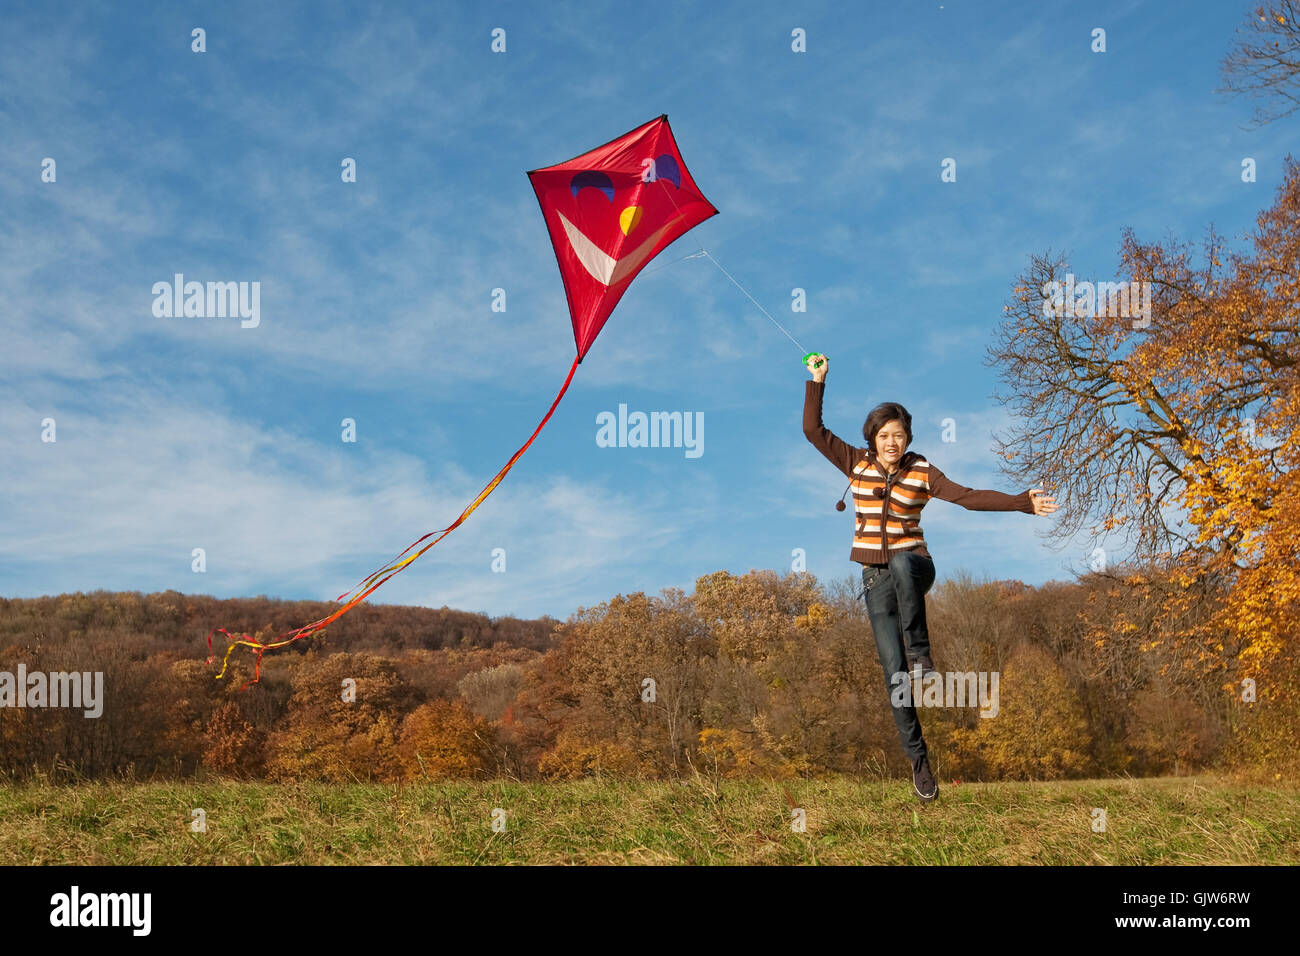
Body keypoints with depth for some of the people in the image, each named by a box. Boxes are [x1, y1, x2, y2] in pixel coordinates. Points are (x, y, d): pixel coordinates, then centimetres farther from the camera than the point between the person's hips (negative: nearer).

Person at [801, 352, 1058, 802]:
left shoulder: (921, 472, 0)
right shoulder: (857, 463, 3)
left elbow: (969, 497, -5)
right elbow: (813, 430, 0)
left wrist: (1023, 503, -12)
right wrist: (817, 382, -6)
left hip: (914, 566, -2)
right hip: (876, 580, 2)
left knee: (901, 562, -42)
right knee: (893, 672, -5)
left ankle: (920, 654, -30)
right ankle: (918, 758, 8)